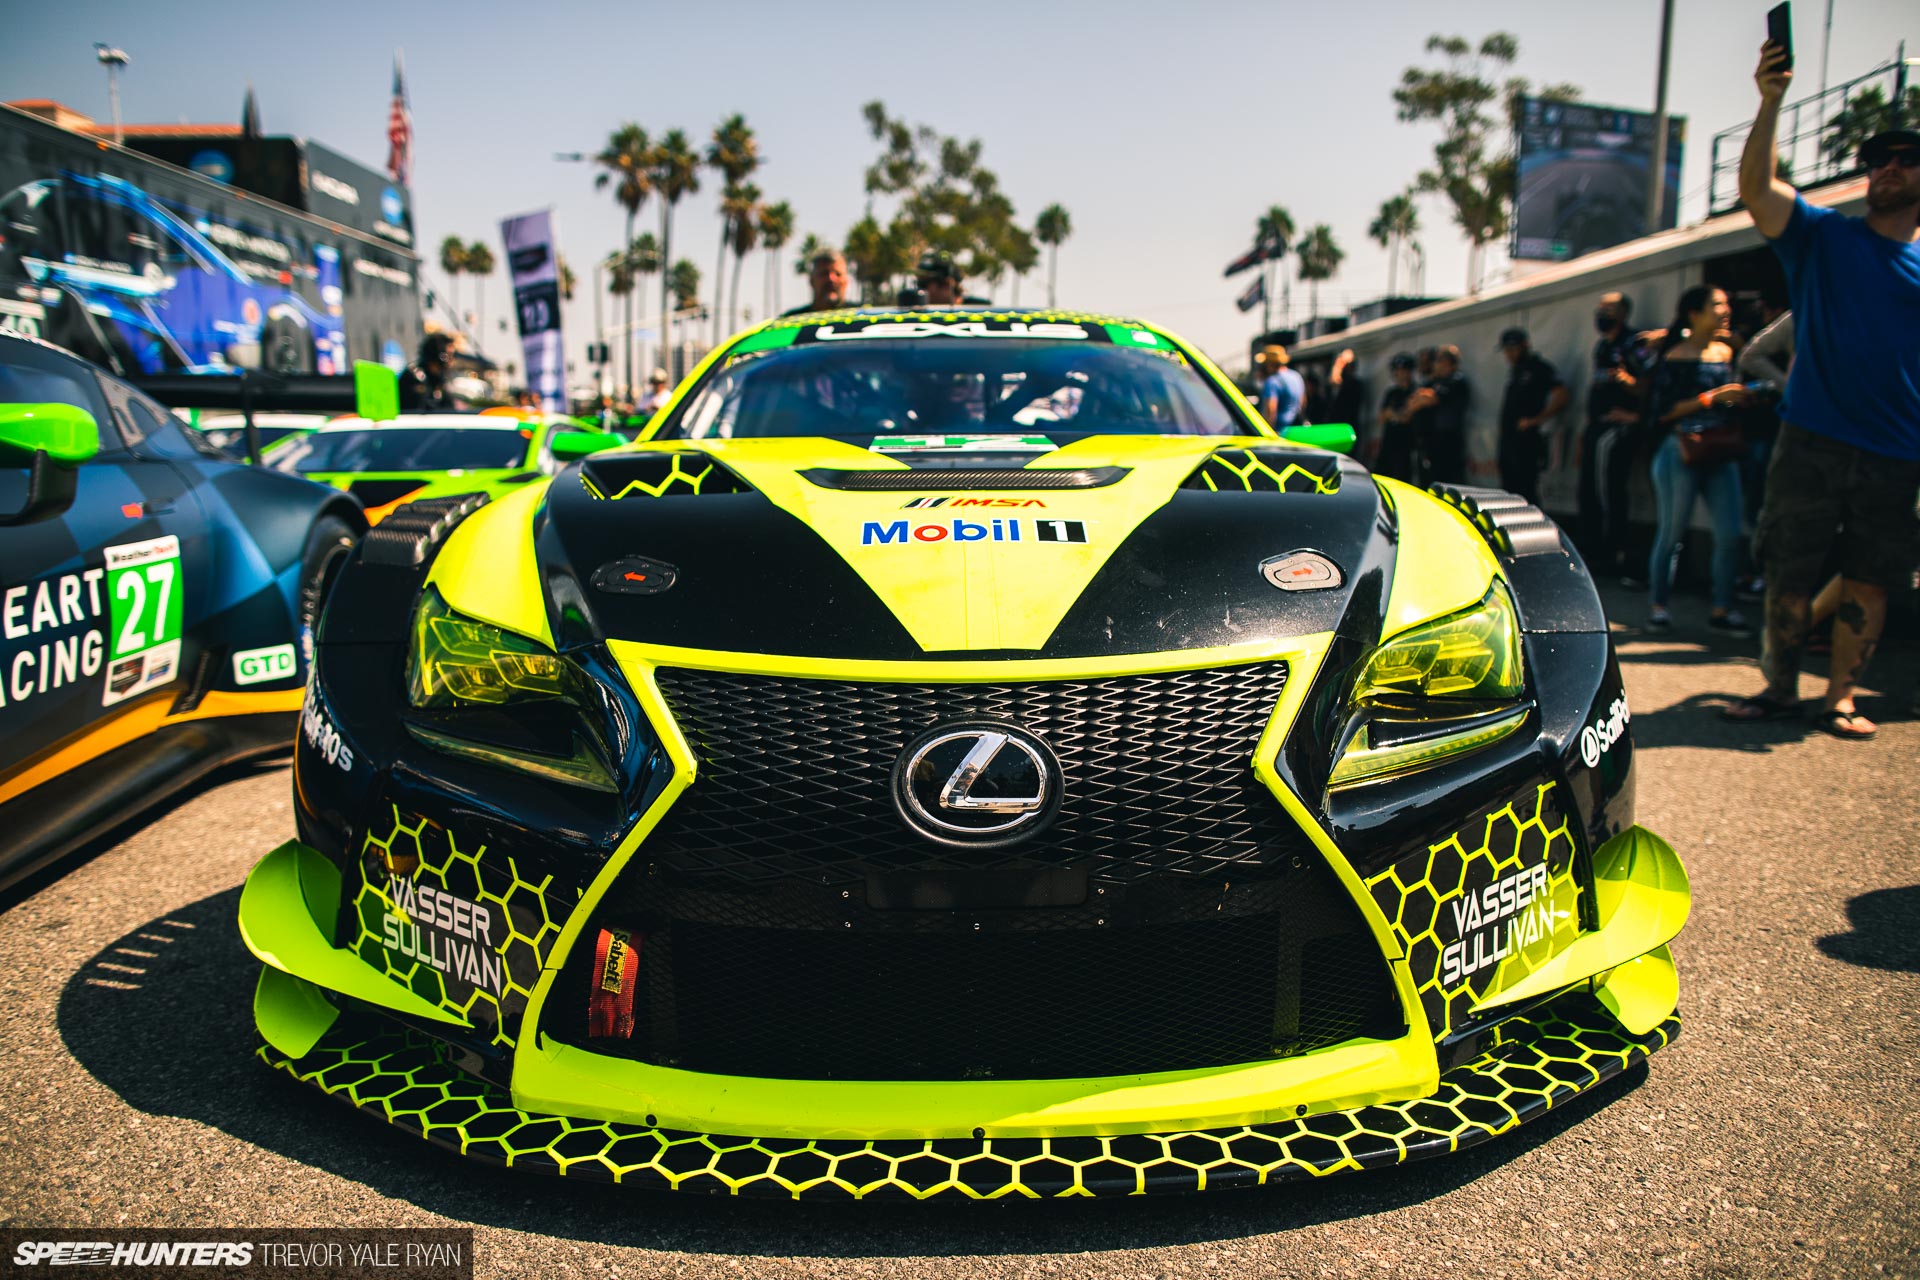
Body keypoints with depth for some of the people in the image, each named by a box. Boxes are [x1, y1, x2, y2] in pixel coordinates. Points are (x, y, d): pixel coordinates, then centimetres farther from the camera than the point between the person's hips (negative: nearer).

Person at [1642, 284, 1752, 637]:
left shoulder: (1726, 352, 13)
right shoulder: (1675, 357, -6)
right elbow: (1663, 411, -12)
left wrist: (1740, 397, 7)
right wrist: (1711, 398, -15)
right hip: (1681, 451, -6)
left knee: (1729, 533, -2)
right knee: (1671, 532, 1)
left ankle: (1722, 609, 6)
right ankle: (1657, 605, 13)